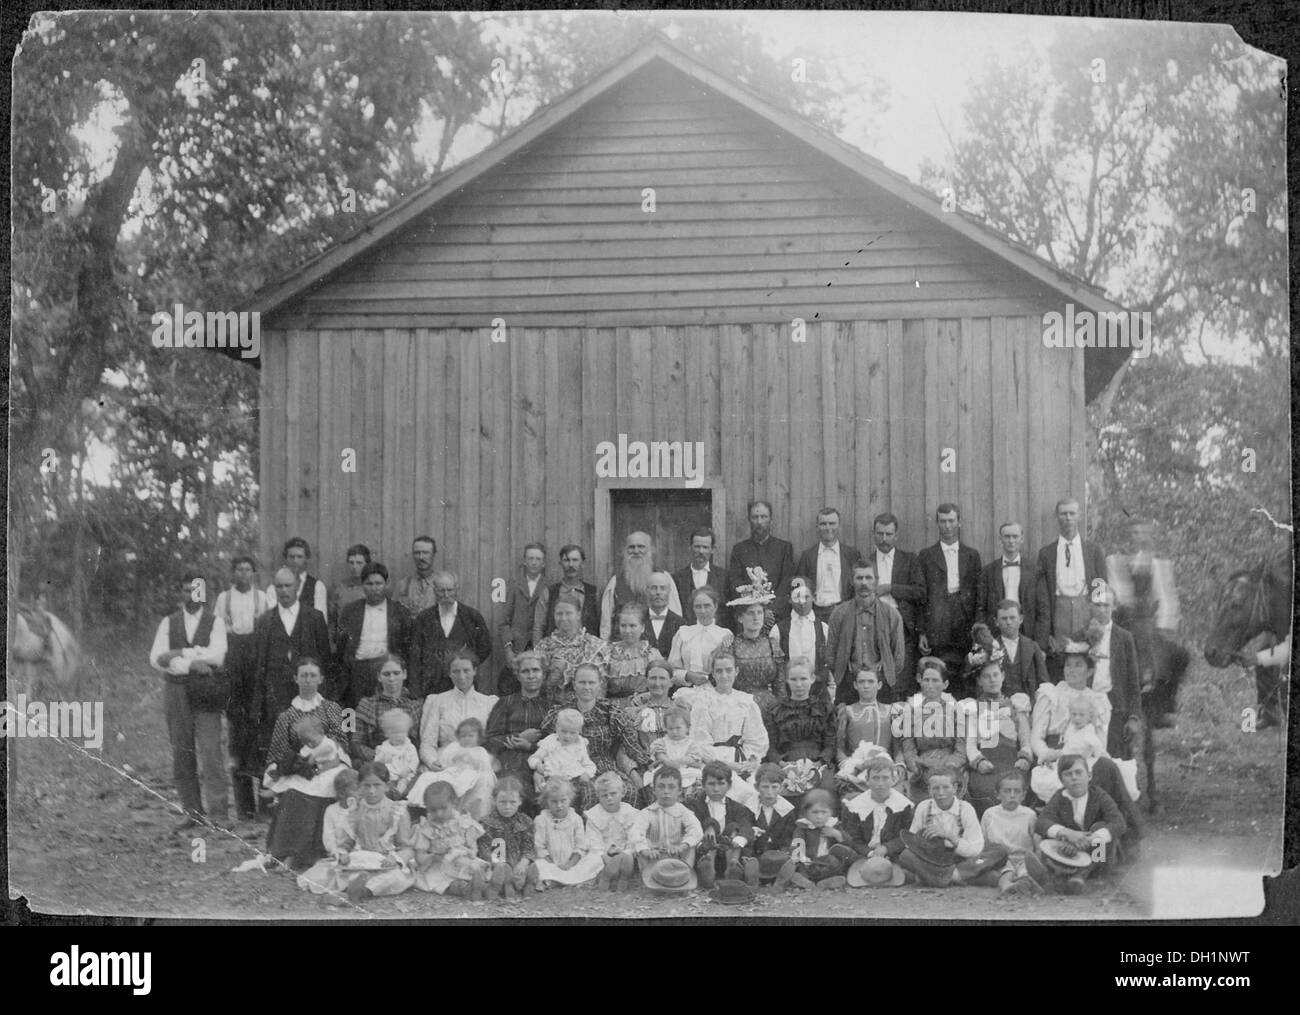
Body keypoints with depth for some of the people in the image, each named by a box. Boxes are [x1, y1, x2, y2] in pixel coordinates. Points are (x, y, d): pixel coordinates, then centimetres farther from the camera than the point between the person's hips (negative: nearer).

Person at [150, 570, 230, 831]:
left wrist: (179, 654, -11)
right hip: (175, 691, 3)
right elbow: (156, 659, -2)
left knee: (211, 753, -9)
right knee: (181, 755, 3)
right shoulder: (168, 623, 11)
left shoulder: (215, 622, 5)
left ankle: (217, 814, -7)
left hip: (206, 694, -2)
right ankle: (191, 811, 12)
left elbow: (216, 656, -11)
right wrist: (190, 664, -13)